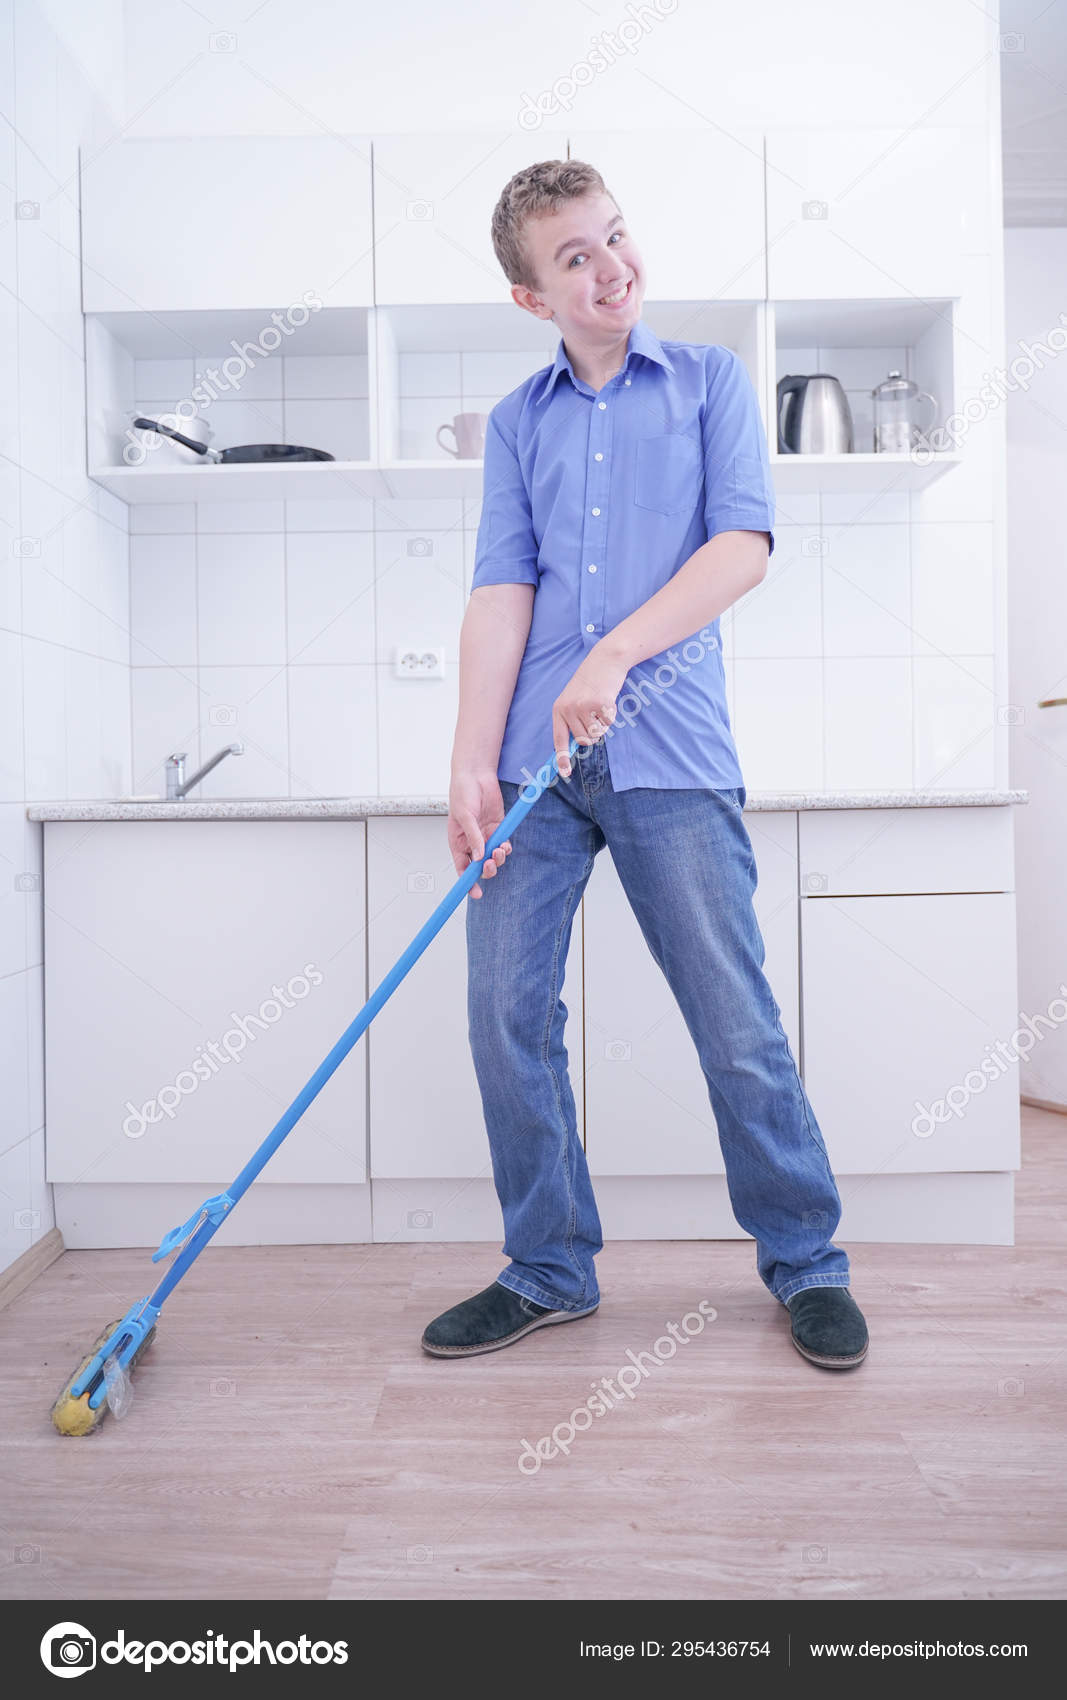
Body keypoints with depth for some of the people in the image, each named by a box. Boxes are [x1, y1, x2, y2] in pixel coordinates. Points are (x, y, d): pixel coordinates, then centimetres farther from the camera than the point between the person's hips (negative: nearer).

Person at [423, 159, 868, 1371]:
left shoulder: (710, 381, 13)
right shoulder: (516, 422, 17)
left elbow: (744, 545, -1)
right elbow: (500, 594, 6)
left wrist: (613, 655, -12)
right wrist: (470, 765, -6)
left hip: (670, 752, -2)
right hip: (532, 761, 3)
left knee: (738, 1023, 0)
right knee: (506, 1017, 1)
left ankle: (805, 1261, 21)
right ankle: (548, 1270, 19)